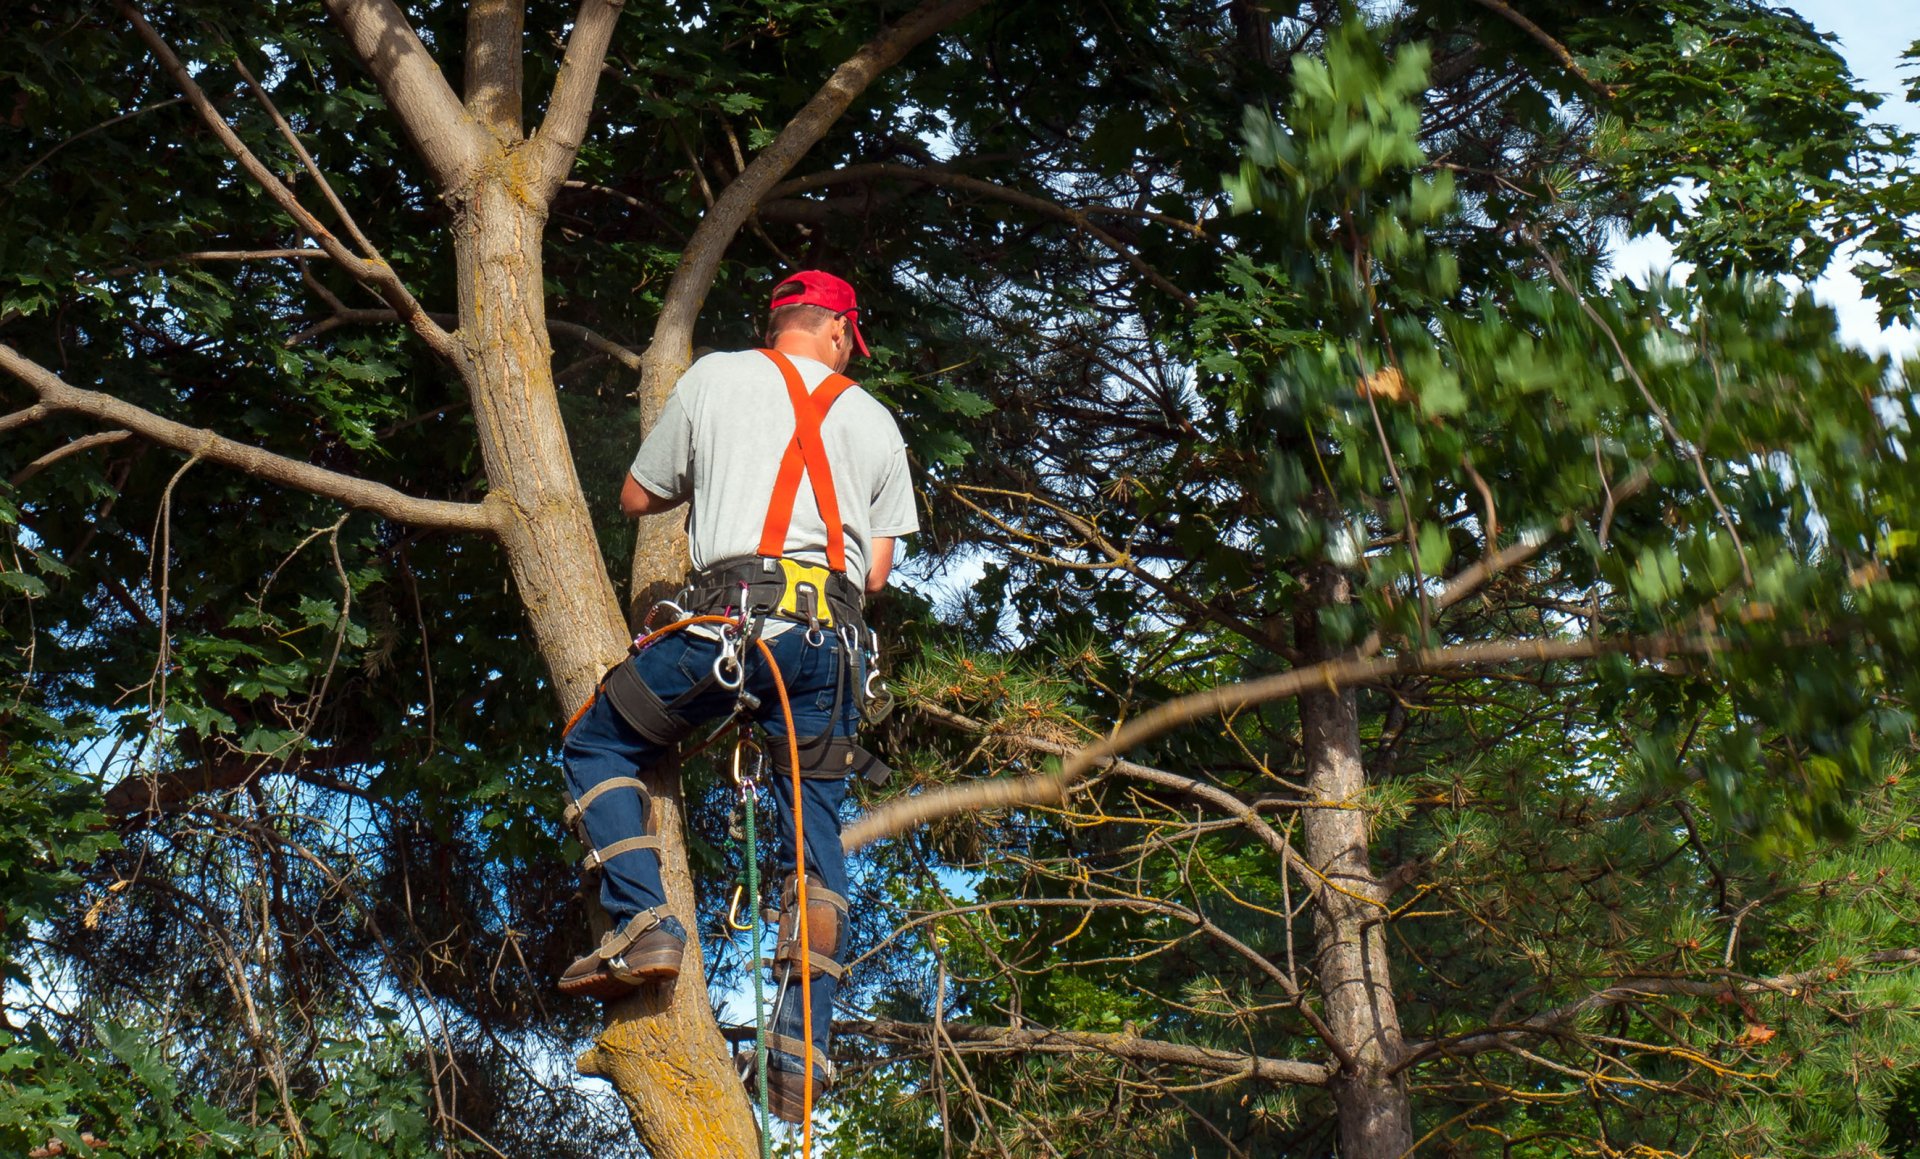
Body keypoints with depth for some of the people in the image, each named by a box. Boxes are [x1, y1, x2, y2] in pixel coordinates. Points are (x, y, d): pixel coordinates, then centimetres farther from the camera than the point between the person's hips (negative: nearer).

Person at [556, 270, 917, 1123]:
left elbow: (636, 499, 23)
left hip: (732, 613, -3)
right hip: (833, 636, 3)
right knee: (814, 838, 8)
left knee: (598, 745, 16)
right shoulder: (875, 421, 20)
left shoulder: (715, 378, 14)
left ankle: (641, 923, -3)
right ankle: (799, 1055, 3)